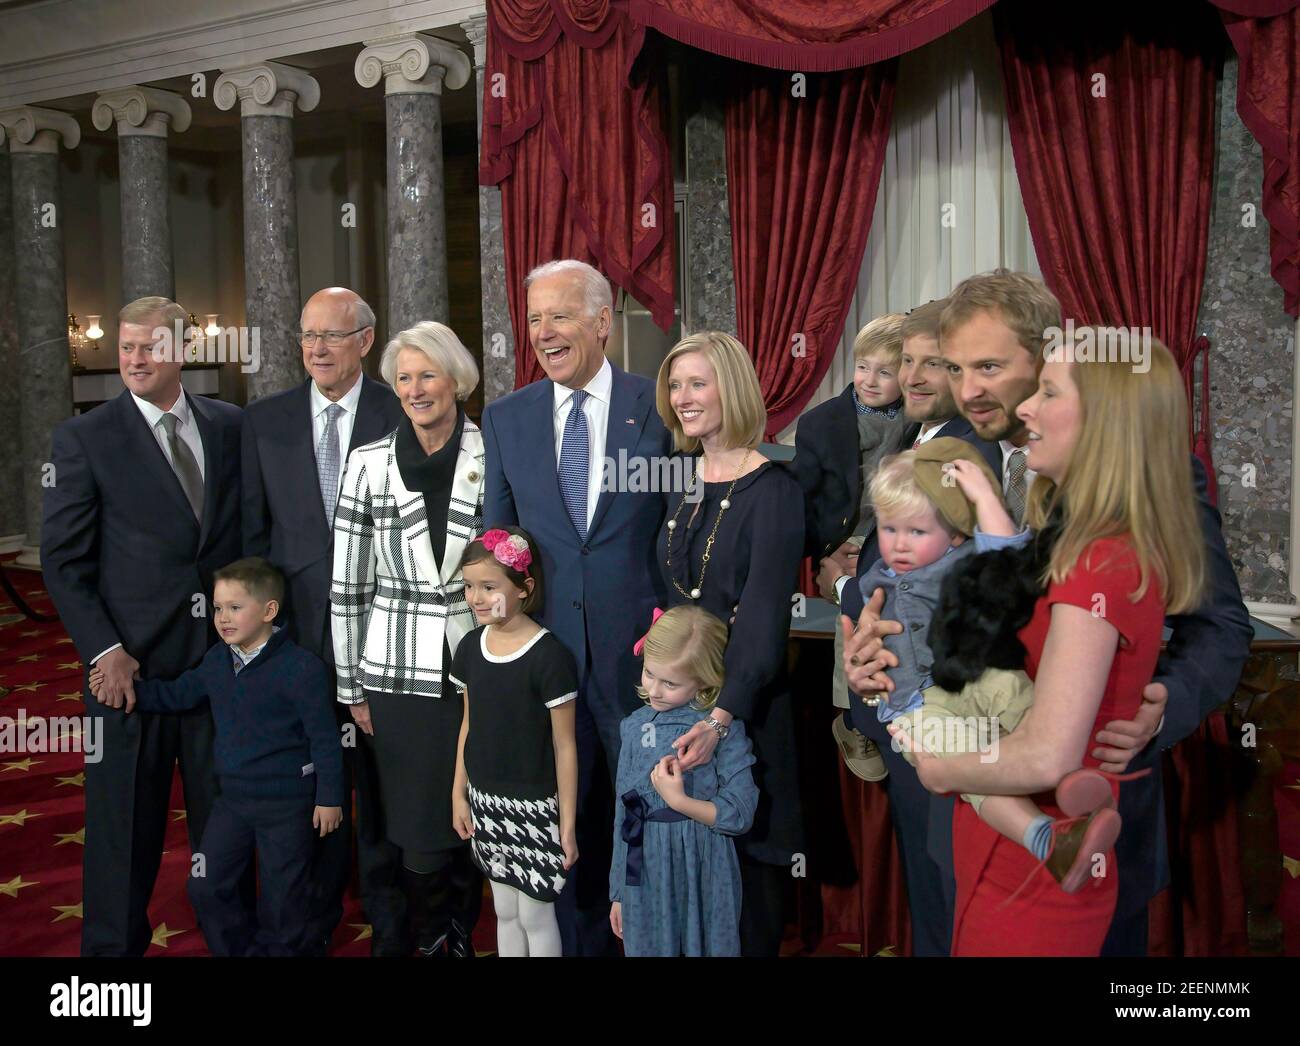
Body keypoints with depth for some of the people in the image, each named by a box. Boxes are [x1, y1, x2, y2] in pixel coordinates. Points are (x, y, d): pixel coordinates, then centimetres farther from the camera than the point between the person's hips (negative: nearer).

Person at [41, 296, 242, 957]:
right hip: (133, 663, -3)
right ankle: (113, 942, 25)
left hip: (224, 653, 3)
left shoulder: (230, 426, 6)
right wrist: (103, 650, -11)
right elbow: (63, 559, -4)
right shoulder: (84, 438, -3)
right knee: (125, 821, 8)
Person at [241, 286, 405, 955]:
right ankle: (315, 915, 32)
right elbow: (252, 530, 7)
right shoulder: (263, 421, 5)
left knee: (381, 773, 10)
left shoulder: (401, 415, -3)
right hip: (298, 625, 2)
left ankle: (387, 909, 29)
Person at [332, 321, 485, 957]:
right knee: (419, 830, 7)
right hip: (398, 672, 0)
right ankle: (431, 941, 32)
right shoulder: (368, 465, -2)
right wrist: (351, 687, 3)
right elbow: (347, 585, 2)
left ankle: (463, 933, 36)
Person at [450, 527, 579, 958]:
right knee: (505, 911, 19)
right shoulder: (471, 647, 0)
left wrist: (567, 822, -12)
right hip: (485, 798, 6)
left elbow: (564, 746, -14)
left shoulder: (549, 656, -19)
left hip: (534, 805, -6)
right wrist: (459, 793, 12)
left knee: (536, 915, 8)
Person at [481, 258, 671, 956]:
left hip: (639, 644, -2)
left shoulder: (659, 407, -3)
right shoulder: (506, 418, 5)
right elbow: (497, 538, 9)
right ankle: (581, 941, 33)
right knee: (565, 815, 14)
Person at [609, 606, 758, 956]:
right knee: (648, 947, 13)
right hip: (643, 872, 3)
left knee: (704, 946, 9)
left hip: (702, 873, -3)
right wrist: (618, 891, 13)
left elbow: (740, 815, -12)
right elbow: (624, 815, 8)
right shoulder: (635, 727, 2)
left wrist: (677, 799, -21)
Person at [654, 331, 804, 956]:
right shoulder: (686, 481, 7)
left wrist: (721, 717, -31)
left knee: (748, 855, 8)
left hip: (744, 704, -6)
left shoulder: (772, 489, -14)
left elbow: (764, 616, -22)